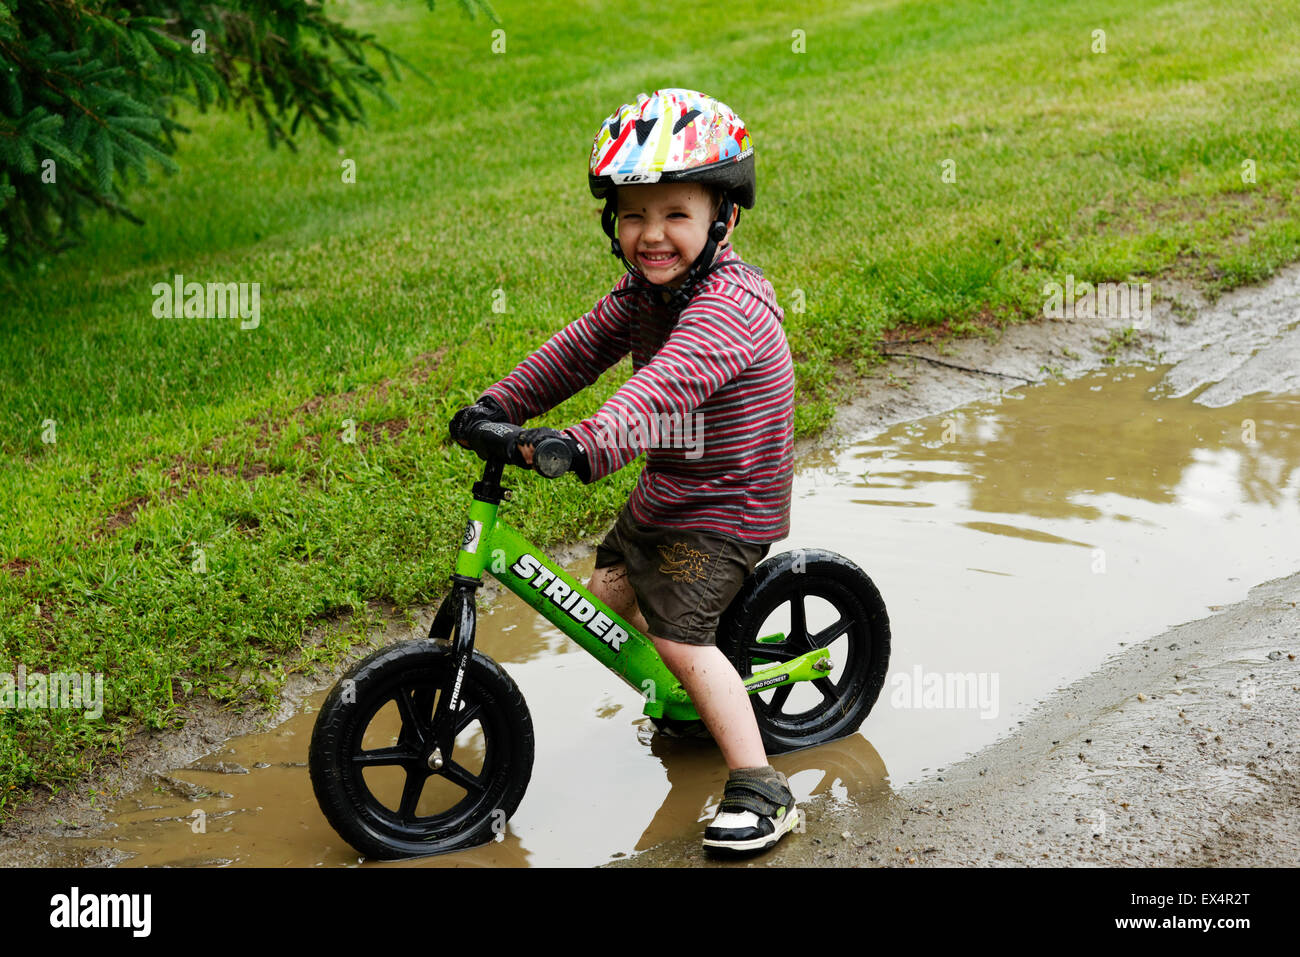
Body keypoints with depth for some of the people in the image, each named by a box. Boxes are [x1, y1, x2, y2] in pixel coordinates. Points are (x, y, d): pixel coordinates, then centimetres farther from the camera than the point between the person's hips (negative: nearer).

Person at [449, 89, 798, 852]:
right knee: (612, 590, 18)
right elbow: (582, 347, 4)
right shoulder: (643, 290, 1)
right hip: (668, 486, 10)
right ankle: (699, 699, 41)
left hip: (727, 504, -10)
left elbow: (669, 383, -45)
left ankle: (761, 790, -9)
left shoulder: (728, 306, -30)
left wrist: (589, 444, -57)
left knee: (679, 630, -17)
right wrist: (502, 403, -7)